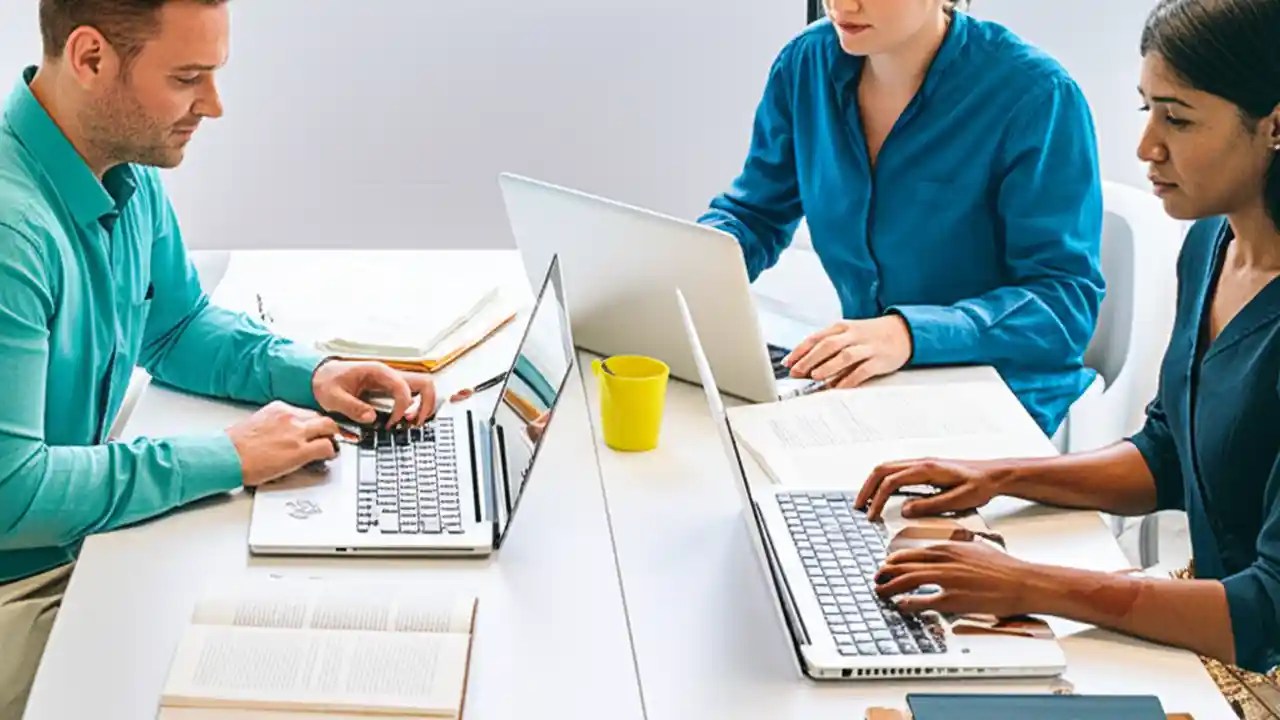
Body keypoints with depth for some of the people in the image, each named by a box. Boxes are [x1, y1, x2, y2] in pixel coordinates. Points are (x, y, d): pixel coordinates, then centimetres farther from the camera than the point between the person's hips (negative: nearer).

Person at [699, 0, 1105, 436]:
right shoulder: (807, 64, 0)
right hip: (859, 381, 6)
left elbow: (1069, 300, -19)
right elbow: (754, 217, 12)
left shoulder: (1035, 95, -16)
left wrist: (912, 335, -35)